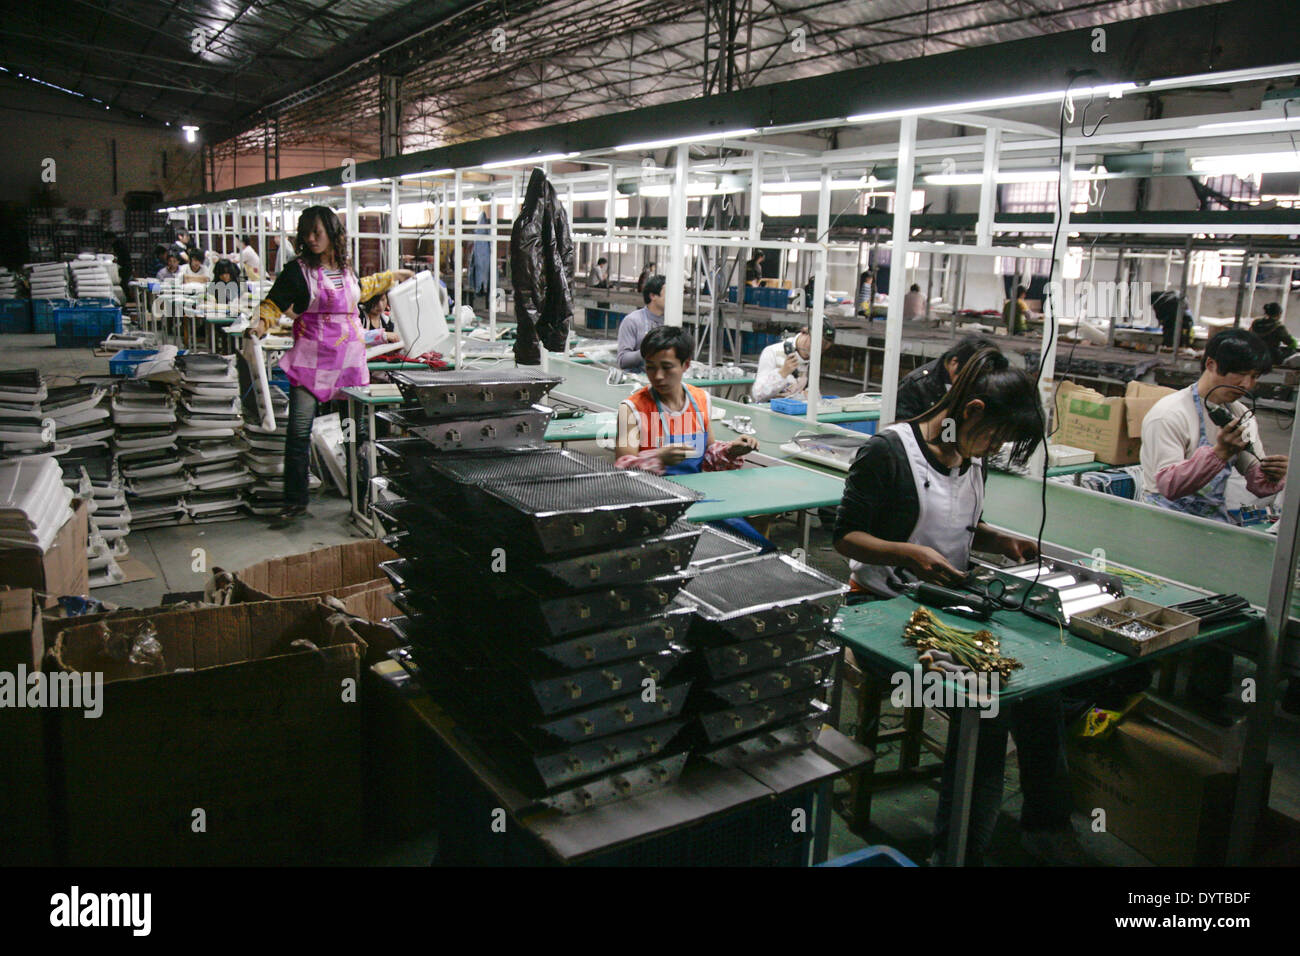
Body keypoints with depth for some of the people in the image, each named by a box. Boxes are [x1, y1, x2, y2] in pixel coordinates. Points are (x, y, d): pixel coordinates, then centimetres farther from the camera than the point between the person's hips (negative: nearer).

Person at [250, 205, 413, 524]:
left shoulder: (345, 267, 11)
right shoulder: (297, 269, -2)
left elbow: (360, 290, 33)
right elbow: (273, 305, -1)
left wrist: (392, 276, 41)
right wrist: (261, 323, -21)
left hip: (350, 359, 4)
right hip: (311, 360, -4)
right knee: (299, 432, -7)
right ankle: (295, 501, 4)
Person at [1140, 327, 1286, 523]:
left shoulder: (1242, 416, 11)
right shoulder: (1168, 415, -14)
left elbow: (1258, 485, 11)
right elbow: (1168, 486, -23)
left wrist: (1272, 476, -12)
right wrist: (1220, 452, -33)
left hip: (1217, 516, 7)